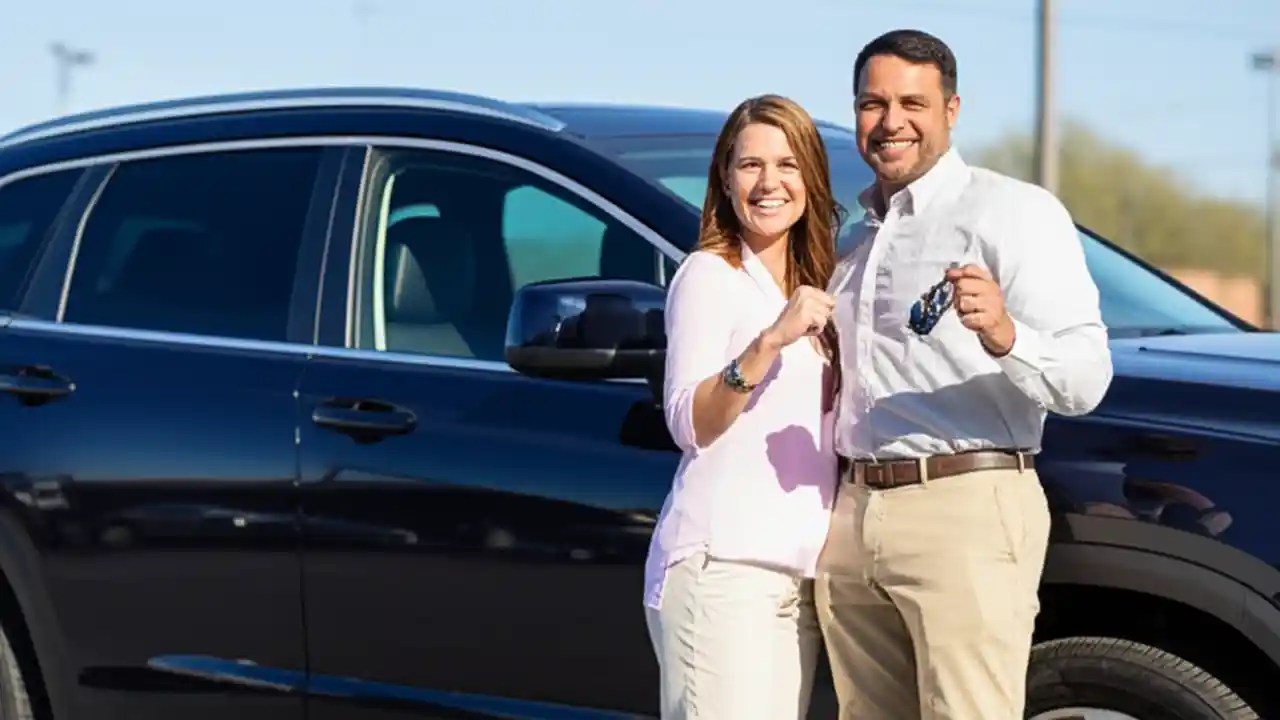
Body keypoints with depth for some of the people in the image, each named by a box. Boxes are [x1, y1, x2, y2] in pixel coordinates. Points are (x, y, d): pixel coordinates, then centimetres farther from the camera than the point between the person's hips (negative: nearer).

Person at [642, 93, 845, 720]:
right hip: (722, 563, -8)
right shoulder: (709, 274, -3)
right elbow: (688, 423, -14)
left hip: (797, 568, 8)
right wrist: (769, 342, -26)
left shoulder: (811, 284, 20)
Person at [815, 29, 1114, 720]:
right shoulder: (858, 235, 21)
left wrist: (1005, 336, -31)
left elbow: (1085, 379, -13)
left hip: (965, 510, -7)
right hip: (852, 517, 7)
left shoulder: (1013, 210, -3)